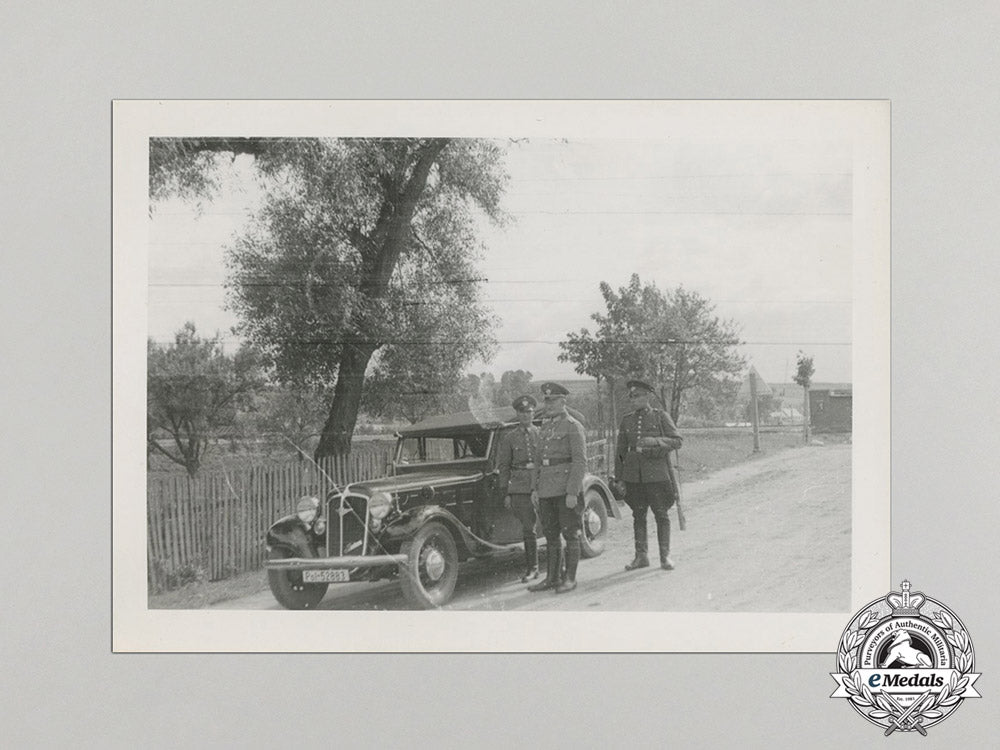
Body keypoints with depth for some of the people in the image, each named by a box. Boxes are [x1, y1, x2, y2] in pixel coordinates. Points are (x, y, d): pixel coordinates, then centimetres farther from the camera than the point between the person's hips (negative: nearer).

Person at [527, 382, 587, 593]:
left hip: (566, 490, -7)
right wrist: (536, 489, 14)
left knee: (570, 534, 0)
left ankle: (570, 578, 6)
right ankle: (551, 578, 17)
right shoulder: (544, 428, 15)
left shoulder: (573, 426, -7)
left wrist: (572, 492, -19)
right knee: (550, 535, 11)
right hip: (546, 490, 7)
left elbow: (580, 462, -13)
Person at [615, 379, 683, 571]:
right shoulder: (627, 420, 11)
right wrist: (619, 477, 9)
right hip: (633, 474, 3)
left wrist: (653, 442, -19)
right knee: (638, 515, 6)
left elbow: (677, 440, -4)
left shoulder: (661, 417, 2)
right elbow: (621, 450, 13)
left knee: (661, 514, 0)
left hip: (656, 472, -3)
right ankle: (641, 556, 13)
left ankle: (665, 556, 7)